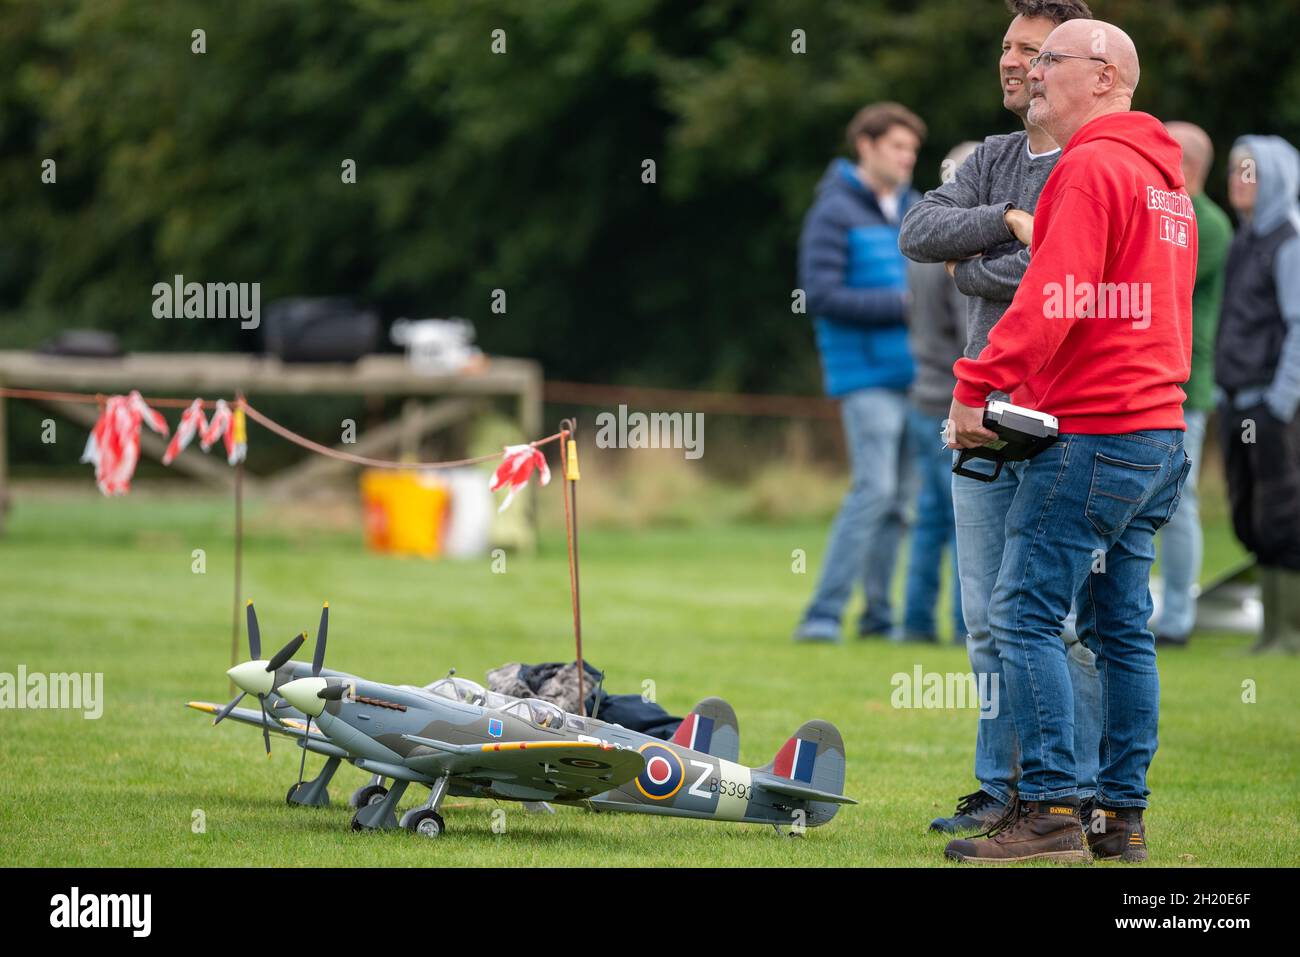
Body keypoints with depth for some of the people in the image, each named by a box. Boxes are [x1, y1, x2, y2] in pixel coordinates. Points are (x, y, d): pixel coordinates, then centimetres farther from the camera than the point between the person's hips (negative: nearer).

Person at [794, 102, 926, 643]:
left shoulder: (913, 209, 14)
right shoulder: (836, 213, -7)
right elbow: (821, 294, -14)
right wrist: (899, 304, -15)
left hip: (912, 371, 7)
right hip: (866, 375, -7)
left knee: (897, 496, 8)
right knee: (874, 489, -15)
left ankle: (878, 613, 15)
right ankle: (823, 614, -13)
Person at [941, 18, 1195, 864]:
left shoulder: (1091, 168, -11)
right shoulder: (1164, 175, 19)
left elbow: (1053, 302, -19)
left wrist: (976, 388, -15)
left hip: (1092, 435, -10)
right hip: (1159, 431, 10)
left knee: (1026, 613, -8)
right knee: (1121, 626, 10)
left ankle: (1050, 808, -12)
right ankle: (1124, 816, 9)